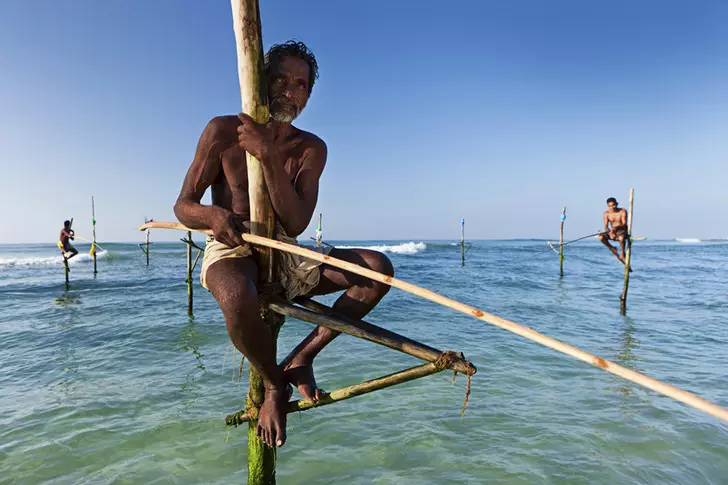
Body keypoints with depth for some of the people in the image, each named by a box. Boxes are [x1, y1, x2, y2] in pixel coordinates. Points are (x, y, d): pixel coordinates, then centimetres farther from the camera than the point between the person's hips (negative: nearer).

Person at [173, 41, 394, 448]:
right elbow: (183, 206, -3)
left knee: (379, 268, -12)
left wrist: (269, 157, -25)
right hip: (232, 252, -3)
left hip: (286, 259, 4)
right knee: (238, 300, -40)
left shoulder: (311, 149, 2)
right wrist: (214, 215, -28)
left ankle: (302, 358, -9)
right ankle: (275, 383, -8)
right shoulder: (224, 131, -4)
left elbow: (296, 223, -13)